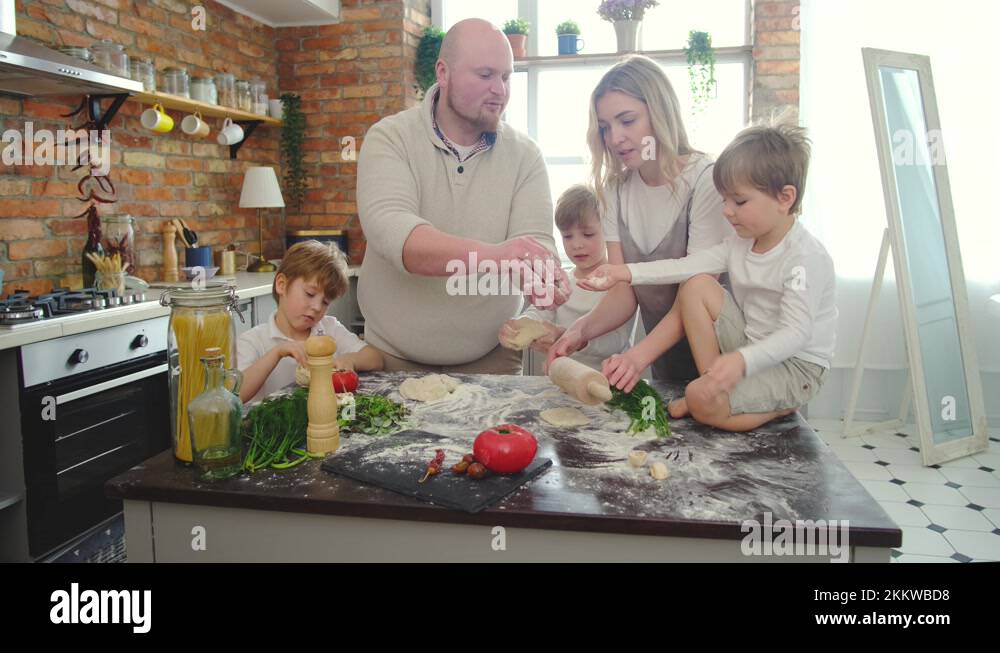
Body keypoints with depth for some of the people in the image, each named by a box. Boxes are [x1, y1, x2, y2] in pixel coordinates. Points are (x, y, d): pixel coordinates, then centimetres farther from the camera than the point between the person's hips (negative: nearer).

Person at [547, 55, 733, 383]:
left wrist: (639, 355, -35)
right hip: (664, 362, 4)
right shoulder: (615, 190, 0)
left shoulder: (706, 181, -16)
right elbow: (623, 294, -6)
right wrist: (582, 329, -26)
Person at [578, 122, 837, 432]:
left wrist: (742, 360, -45)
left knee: (703, 401, -27)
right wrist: (628, 272, -12)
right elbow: (689, 265, -3)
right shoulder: (742, 242, 1)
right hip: (750, 345, 8)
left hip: (796, 365, -8)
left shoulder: (806, 258, -22)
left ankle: (782, 406, 0)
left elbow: (796, 333, -29)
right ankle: (713, 383, -4)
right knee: (696, 286, -7)